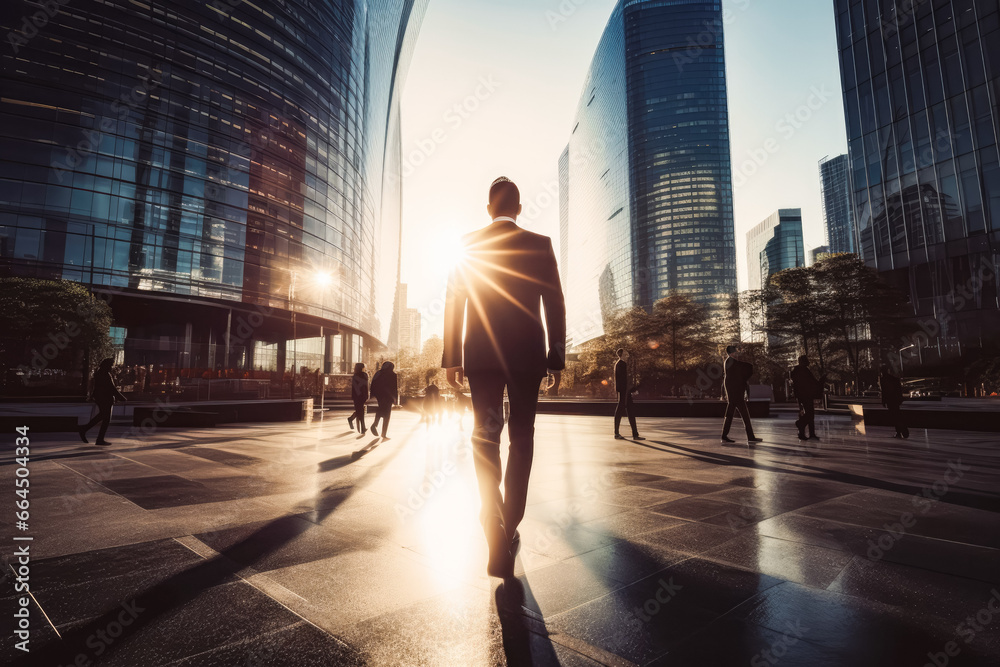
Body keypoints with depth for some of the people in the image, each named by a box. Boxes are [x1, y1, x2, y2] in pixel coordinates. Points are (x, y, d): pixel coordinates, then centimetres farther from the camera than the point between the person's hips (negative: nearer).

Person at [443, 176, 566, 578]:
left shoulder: (470, 245, 5)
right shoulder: (539, 244, 4)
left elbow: (454, 303, 1)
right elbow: (555, 304, 0)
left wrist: (452, 357, 4)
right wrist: (555, 357, 4)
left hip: (481, 354, 0)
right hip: (527, 354, 0)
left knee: (485, 438, 4)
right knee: (522, 438, 12)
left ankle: (498, 541, -8)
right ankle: (509, 528, 17)